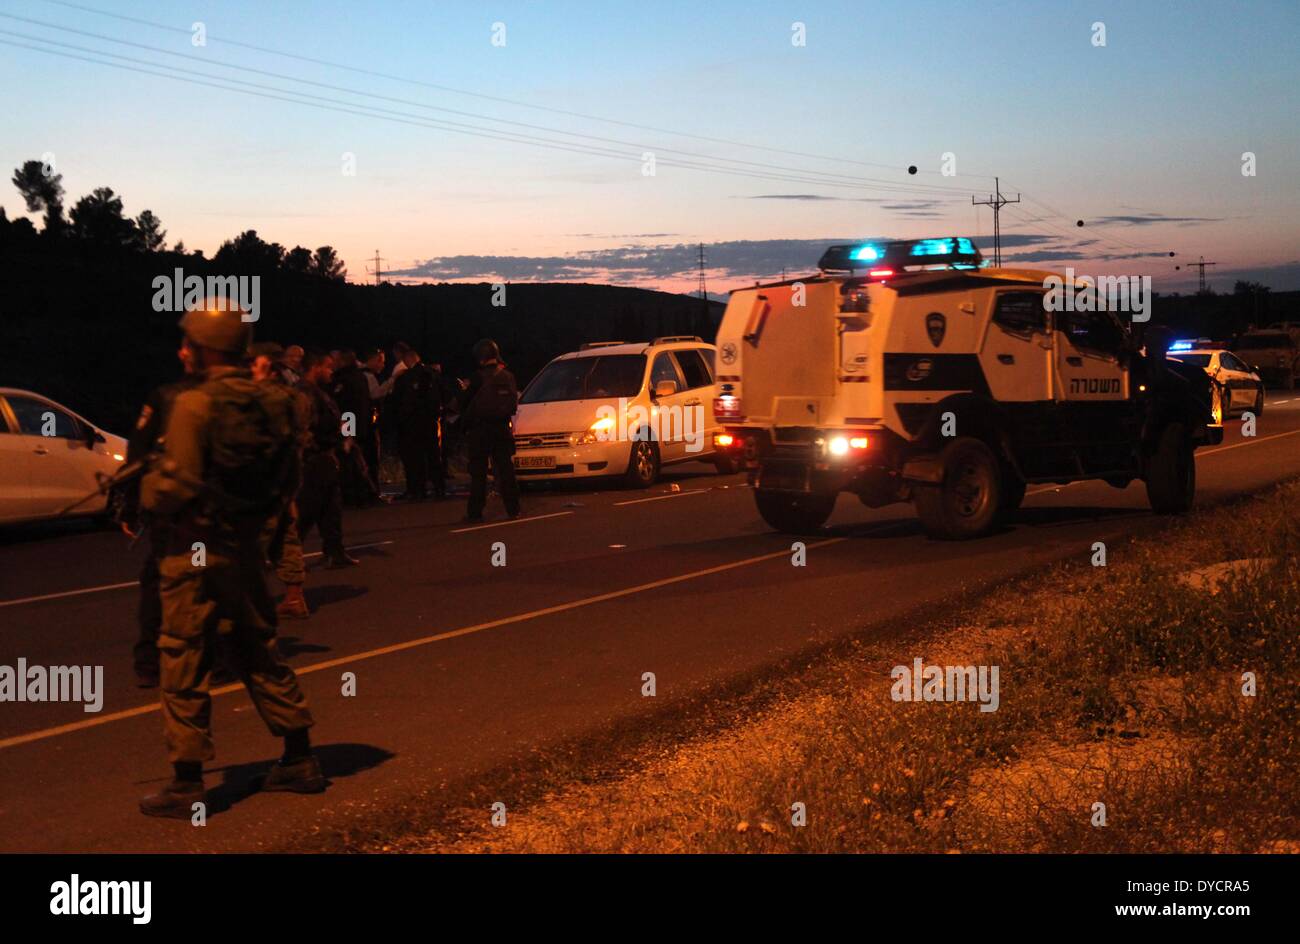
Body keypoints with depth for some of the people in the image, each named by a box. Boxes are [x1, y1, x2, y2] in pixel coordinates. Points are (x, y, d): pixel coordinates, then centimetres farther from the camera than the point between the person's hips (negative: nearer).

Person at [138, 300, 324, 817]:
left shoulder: (194, 405, -17)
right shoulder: (271, 403, 3)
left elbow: (175, 488, -18)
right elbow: (287, 479, 9)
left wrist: (148, 487, 2)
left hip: (197, 548, -7)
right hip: (247, 544, 7)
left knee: (185, 663, 2)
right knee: (258, 653, 18)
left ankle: (187, 783, 7)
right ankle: (300, 760, 24)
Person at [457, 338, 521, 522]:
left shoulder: (480, 377, -13)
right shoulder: (508, 376, 4)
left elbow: (466, 402, -7)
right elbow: (513, 405, 12)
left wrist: (464, 391, 14)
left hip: (480, 430, -5)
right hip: (502, 429, 5)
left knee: (478, 472, -1)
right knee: (505, 469, 10)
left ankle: (475, 512, -2)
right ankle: (513, 508, 9)